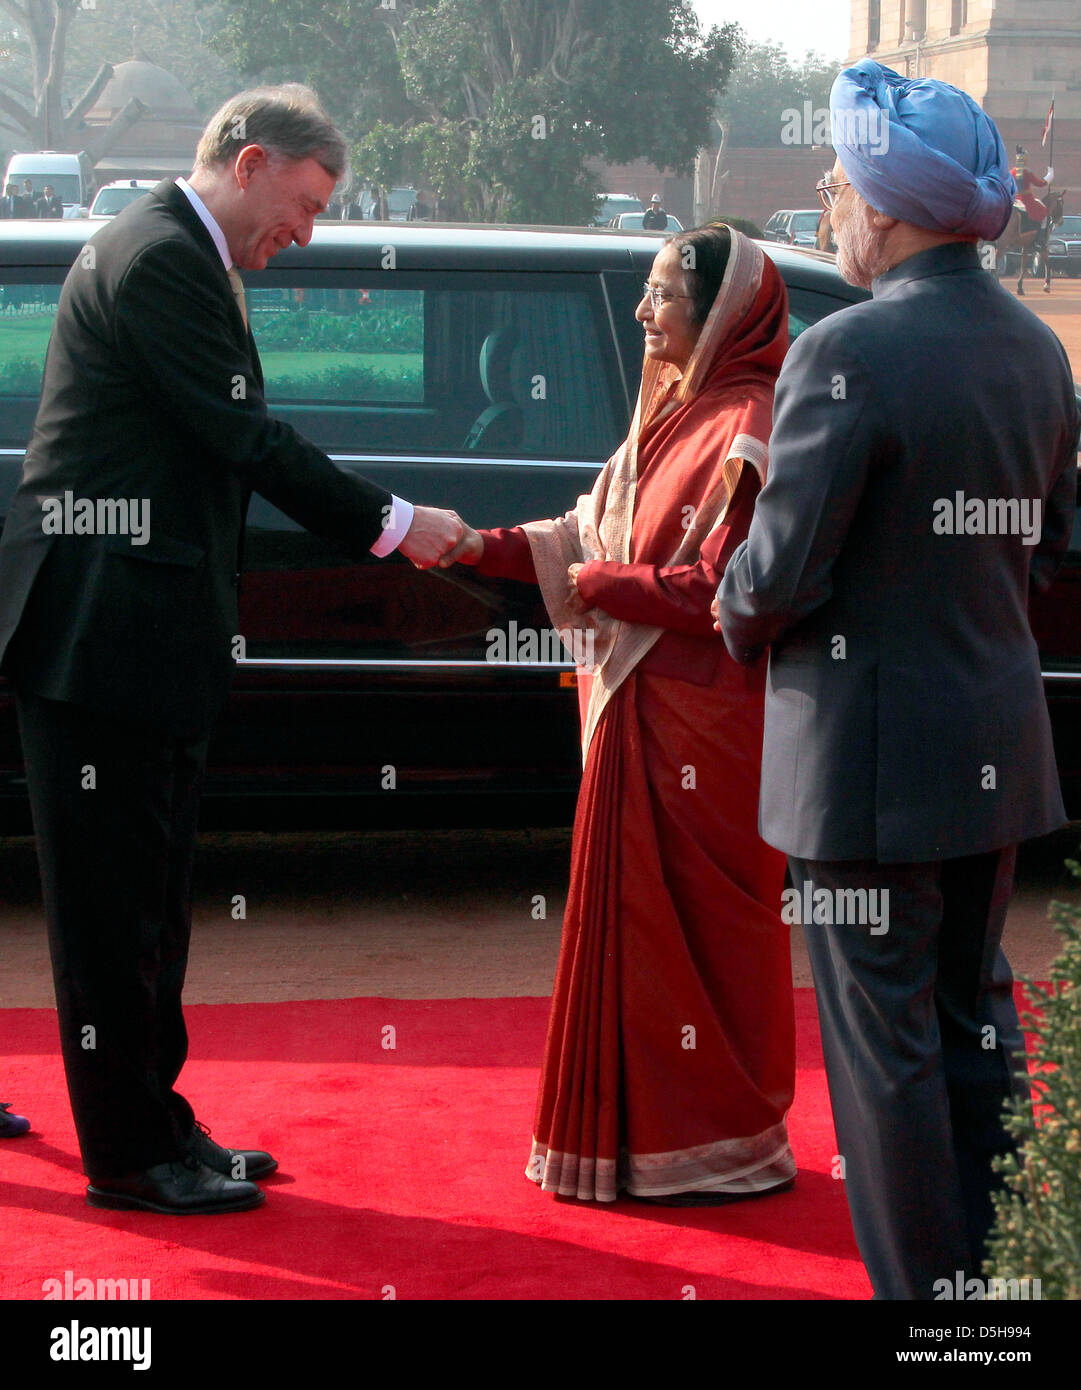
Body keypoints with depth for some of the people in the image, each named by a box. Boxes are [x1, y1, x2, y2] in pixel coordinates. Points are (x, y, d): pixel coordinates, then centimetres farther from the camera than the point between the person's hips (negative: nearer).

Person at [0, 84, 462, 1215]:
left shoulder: (177, 253, 18)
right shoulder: (162, 256, -14)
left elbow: (227, 445, 17)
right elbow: (246, 437, -17)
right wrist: (391, 523, -9)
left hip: (137, 638, 11)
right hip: (102, 633, -11)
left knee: (147, 905, 16)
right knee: (115, 908, -1)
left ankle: (155, 1125, 25)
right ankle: (130, 1155, 7)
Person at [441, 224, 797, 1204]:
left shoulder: (751, 427, -16)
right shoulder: (677, 411, 14)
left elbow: (718, 591, -21)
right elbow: (593, 531, 15)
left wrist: (602, 586, -10)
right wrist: (490, 549, 4)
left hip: (698, 723, -9)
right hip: (640, 708, 9)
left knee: (693, 924, -1)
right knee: (635, 914, 14)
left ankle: (719, 1147, 11)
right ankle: (644, 1130, 24)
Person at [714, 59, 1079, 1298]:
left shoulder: (848, 354, -19)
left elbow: (782, 569, -19)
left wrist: (739, 622, 1)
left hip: (874, 754, -8)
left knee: (883, 1041, 2)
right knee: (975, 1015, 19)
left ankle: (920, 1287, 9)